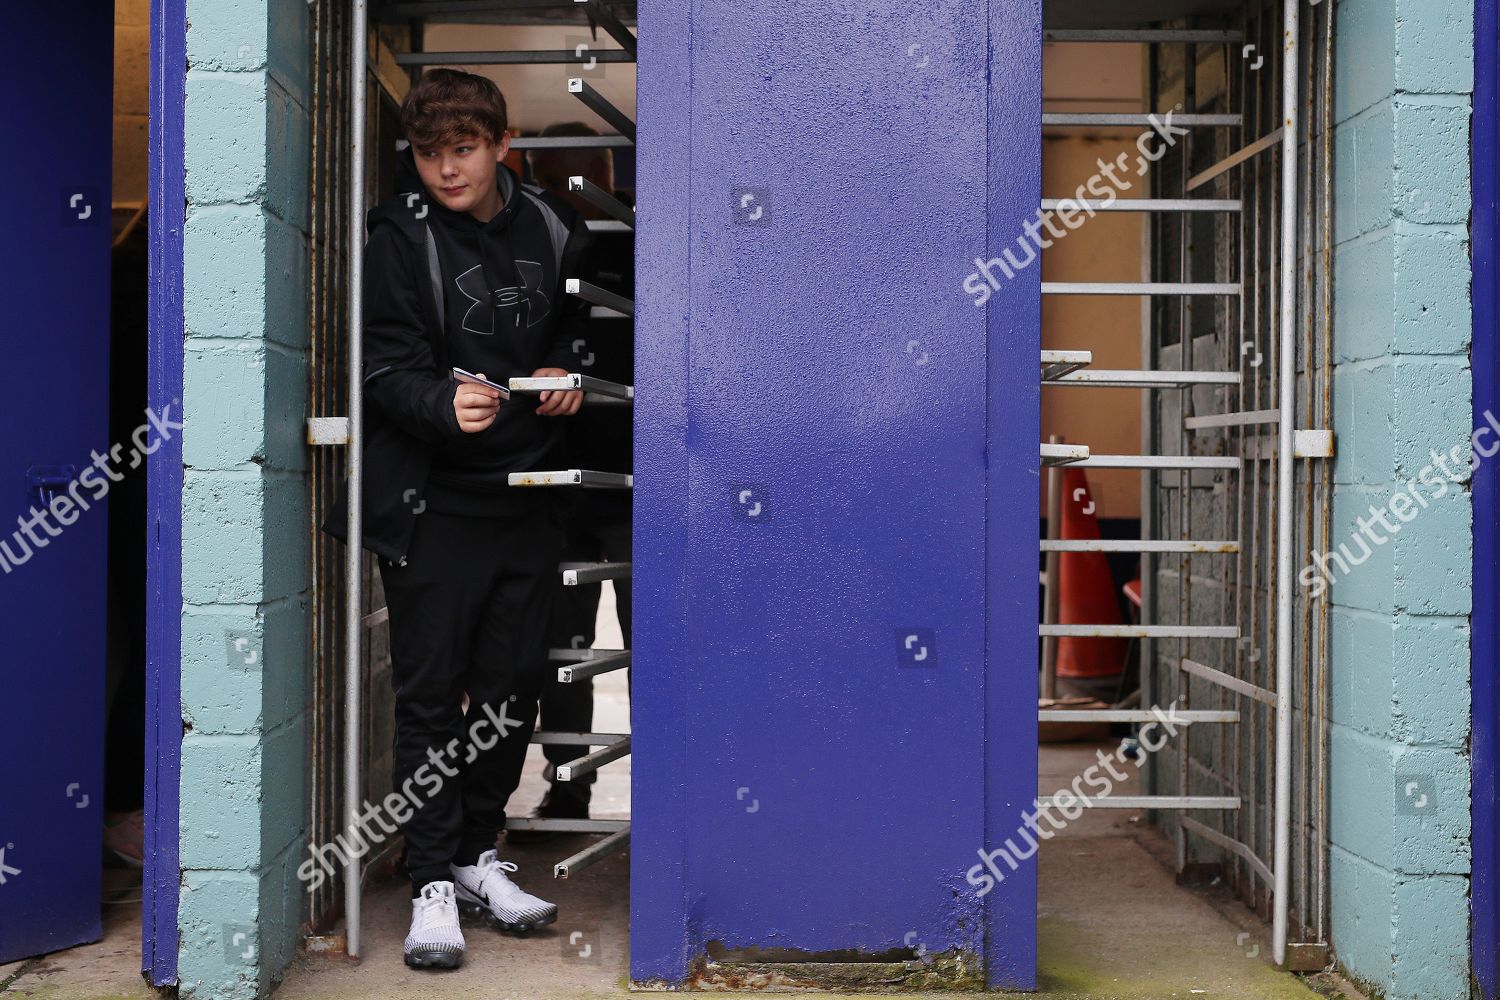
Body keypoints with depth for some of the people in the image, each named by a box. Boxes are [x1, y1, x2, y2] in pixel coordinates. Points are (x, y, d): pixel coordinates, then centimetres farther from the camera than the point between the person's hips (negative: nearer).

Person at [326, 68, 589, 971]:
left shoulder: (554, 229, 6)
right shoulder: (400, 237, -6)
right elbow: (388, 370, -13)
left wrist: (564, 369, 3)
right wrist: (446, 404, -33)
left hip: (529, 497, 4)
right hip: (433, 503, -4)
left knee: (513, 686, 9)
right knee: (430, 692, 0)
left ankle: (479, 858, 26)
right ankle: (434, 882, 11)